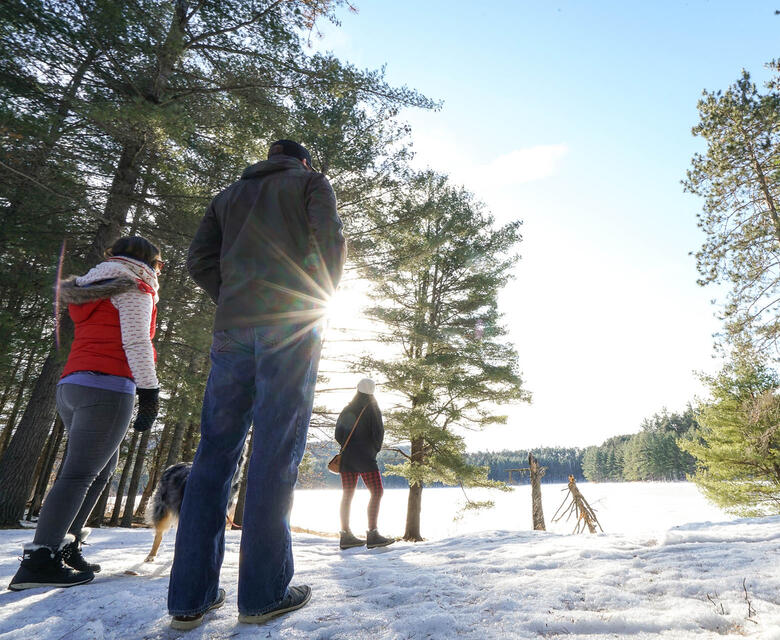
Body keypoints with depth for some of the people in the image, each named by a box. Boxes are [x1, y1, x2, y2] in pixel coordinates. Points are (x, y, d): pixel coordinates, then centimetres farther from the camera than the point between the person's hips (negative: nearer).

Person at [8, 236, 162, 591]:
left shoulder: (92, 287, 26)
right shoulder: (134, 288, -1)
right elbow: (136, 342, -11)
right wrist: (150, 392, -10)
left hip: (71, 385, 9)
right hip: (107, 387, -9)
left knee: (103, 467, 14)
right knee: (80, 473, -9)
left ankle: (66, 548, 13)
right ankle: (40, 560, -10)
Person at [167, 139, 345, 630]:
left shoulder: (229, 194, 27)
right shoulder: (311, 182, 15)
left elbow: (200, 262, 14)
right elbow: (331, 241, -4)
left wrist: (237, 303, 16)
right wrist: (321, 297, 8)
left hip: (233, 328, 5)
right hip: (291, 325, -4)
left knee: (216, 451, 5)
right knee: (276, 452, -5)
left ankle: (191, 596, 7)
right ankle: (263, 593, -2)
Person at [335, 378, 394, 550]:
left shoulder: (346, 410, 10)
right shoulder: (373, 410, -4)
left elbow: (338, 435, 7)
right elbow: (378, 433, -10)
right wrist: (376, 449, 8)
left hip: (346, 457, 6)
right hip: (365, 457, -6)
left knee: (347, 495, 8)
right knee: (377, 492, -3)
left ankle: (346, 535, 11)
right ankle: (372, 534, -10)